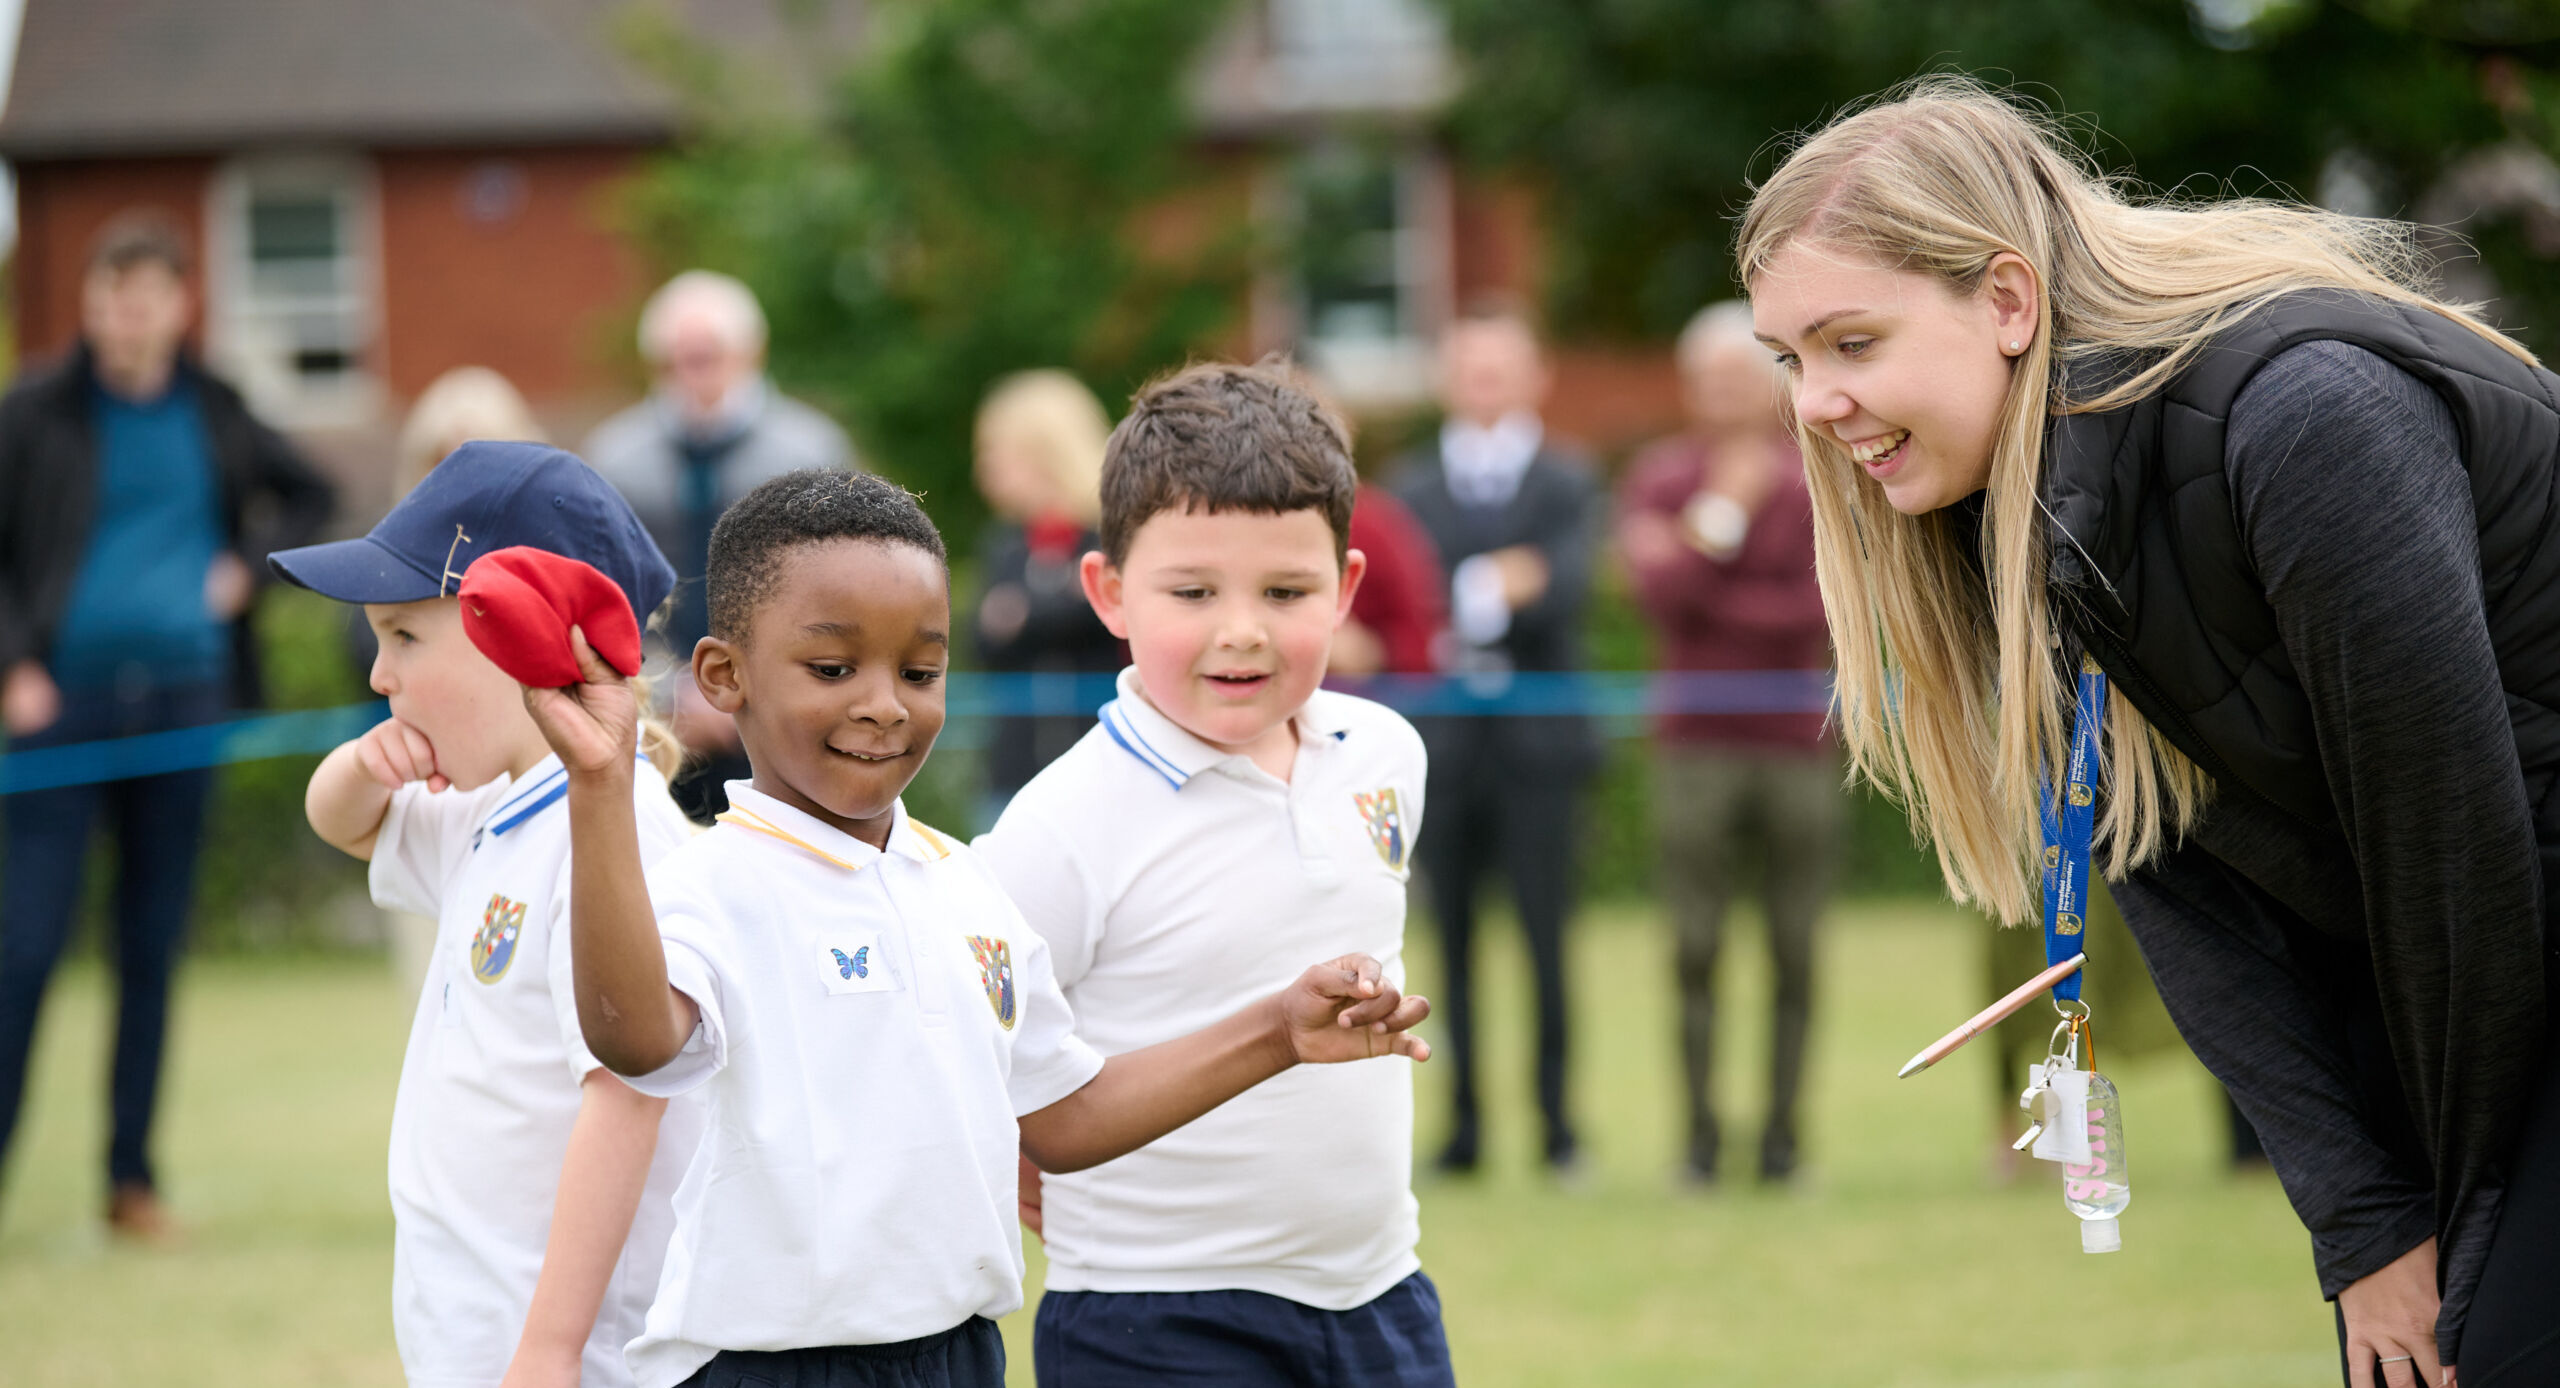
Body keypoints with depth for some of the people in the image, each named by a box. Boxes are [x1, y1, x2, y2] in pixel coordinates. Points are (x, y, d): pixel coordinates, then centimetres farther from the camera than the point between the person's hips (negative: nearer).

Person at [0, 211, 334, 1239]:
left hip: (181, 696, 3)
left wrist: (249, 567, 7)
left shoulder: (213, 414, 7)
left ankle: (132, 1179, 13)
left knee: (154, 948, 7)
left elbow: (307, 496, 23)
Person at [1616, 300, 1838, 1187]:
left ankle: (1782, 1130, 5)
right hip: (1696, 744, 0)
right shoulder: (1657, 478, 9)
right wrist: (1722, 515, -13)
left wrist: (1699, 581, -5)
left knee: (1794, 951, 0)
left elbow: (1817, 609, -6)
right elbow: (1662, 596, -6)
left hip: (1798, 742, 0)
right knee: (1695, 949, -4)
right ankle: (1699, 1135, 0)